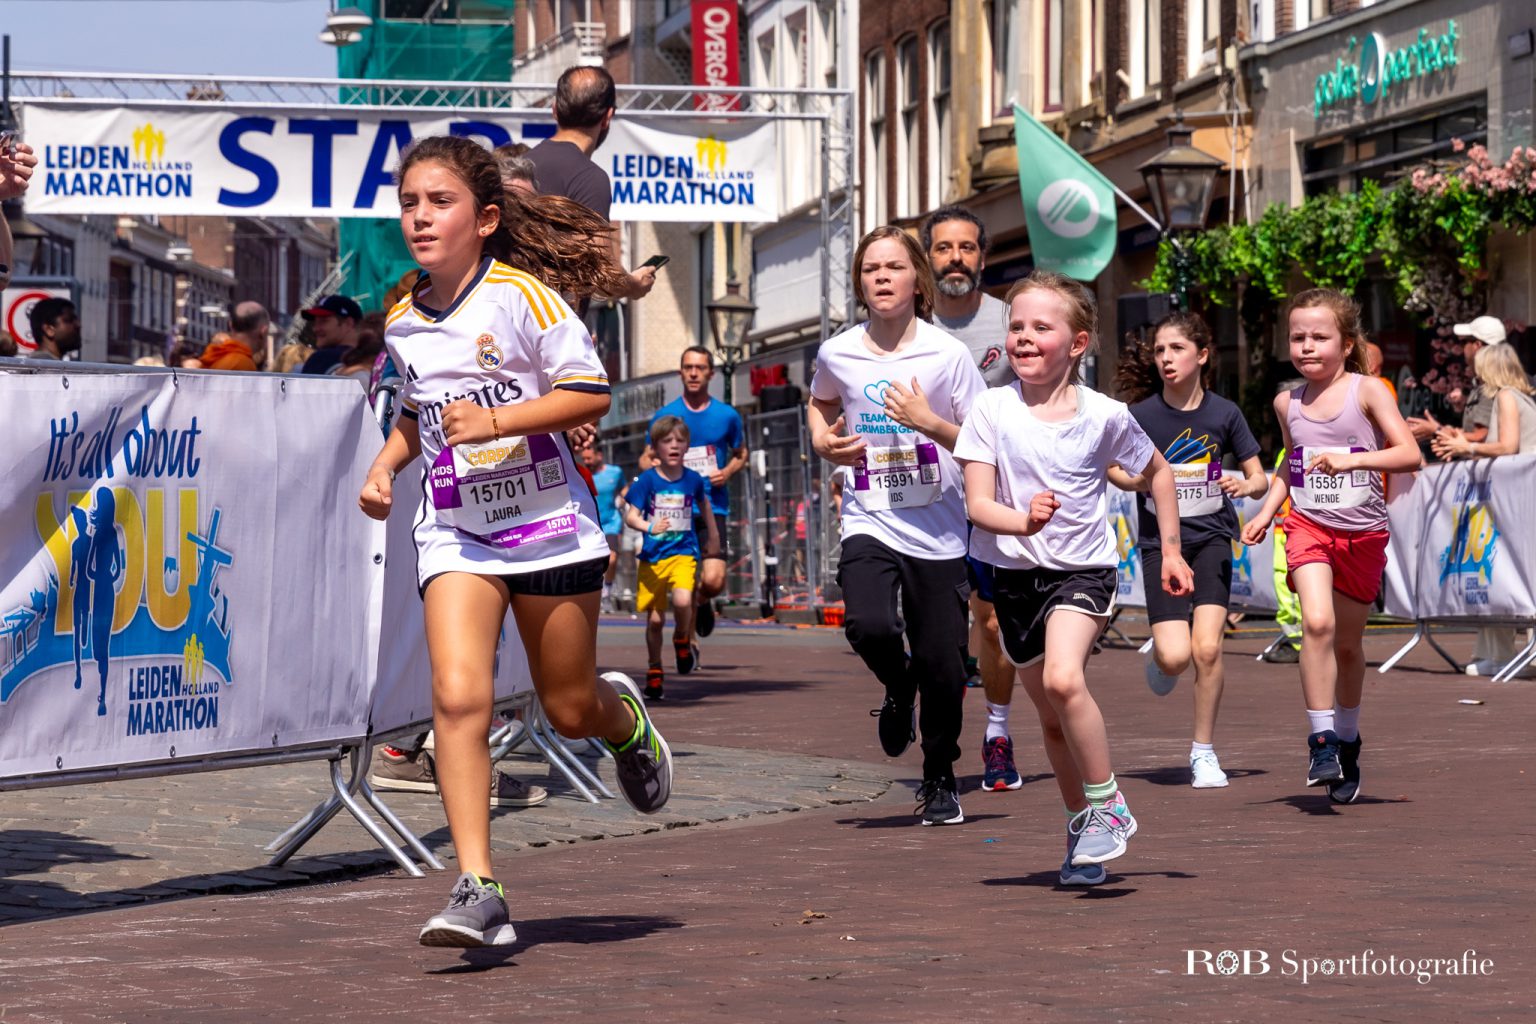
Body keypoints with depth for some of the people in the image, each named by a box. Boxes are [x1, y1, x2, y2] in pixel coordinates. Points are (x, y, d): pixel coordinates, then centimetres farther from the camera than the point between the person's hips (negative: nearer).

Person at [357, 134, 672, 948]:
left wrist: (496, 421, -23)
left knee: (570, 711, 7)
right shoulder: (402, 321, 6)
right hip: (455, 532, 3)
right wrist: (386, 464, 7)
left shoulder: (521, 294, -12)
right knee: (458, 697, -17)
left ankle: (626, 717, 47)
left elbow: (589, 391, -13)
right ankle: (478, 891, -18)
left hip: (549, 525, -3)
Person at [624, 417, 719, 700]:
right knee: (655, 619, 5)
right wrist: (649, 527, -31)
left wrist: (712, 537, 29)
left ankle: (682, 640, 4)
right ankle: (654, 670, 26)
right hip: (652, 557, 0)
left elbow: (704, 506, 21)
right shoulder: (647, 480, -5)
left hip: (683, 553, 0)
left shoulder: (693, 480, 0)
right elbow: (631, 515, -11)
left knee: (682, 601, -27)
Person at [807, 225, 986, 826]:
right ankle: (897, 689, 10)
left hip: (938, 533, -1)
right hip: (870, 522, 1)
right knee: (869, 627, -27)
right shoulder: (837, 355, 2)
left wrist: (929, 423, -19)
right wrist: (825, 442, 7)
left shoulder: (948, 355, -5)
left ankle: (940, 782, 24)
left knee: (942, 667, -1)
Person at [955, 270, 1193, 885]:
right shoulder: (992, 411, -7)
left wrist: (1171, 548, 9)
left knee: (1064, 679, -28)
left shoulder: (1104, 415, -8)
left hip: (1084, 569, -3)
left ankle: (1109, 807, -12)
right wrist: (1023, 521, -31)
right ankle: (1082, 828, 31)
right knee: (1051, 717, 12)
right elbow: (977, 504, -11)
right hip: (1015, 574, 3)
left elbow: (1156, 471, 11)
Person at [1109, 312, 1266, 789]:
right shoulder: (1142, 414, -5)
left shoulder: (1224, 413, -2)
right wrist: (1140, 481, -14)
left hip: (1211, 537, 1)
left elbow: (1259, 477, 6)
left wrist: (1245, 486, -16)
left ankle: (1204, 751, 4)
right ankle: (1157, 655, 26)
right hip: (1160, 540, -1)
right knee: (1175, 656, -13)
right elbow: (1113, 468, 7)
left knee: (1207, 647, -14)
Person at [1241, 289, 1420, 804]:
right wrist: (1266, 511, 10)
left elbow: (1410, 454, -15)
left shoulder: (1367, 391, -7)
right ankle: (1321, 738, -16)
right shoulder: (1288, 403, 5)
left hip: (1362, 533, -1)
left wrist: (1351, 459, -27)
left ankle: (1347, 739, 34)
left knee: (1348, 643, 12)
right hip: (1308, 526, 1)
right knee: (1317, 622, -23)